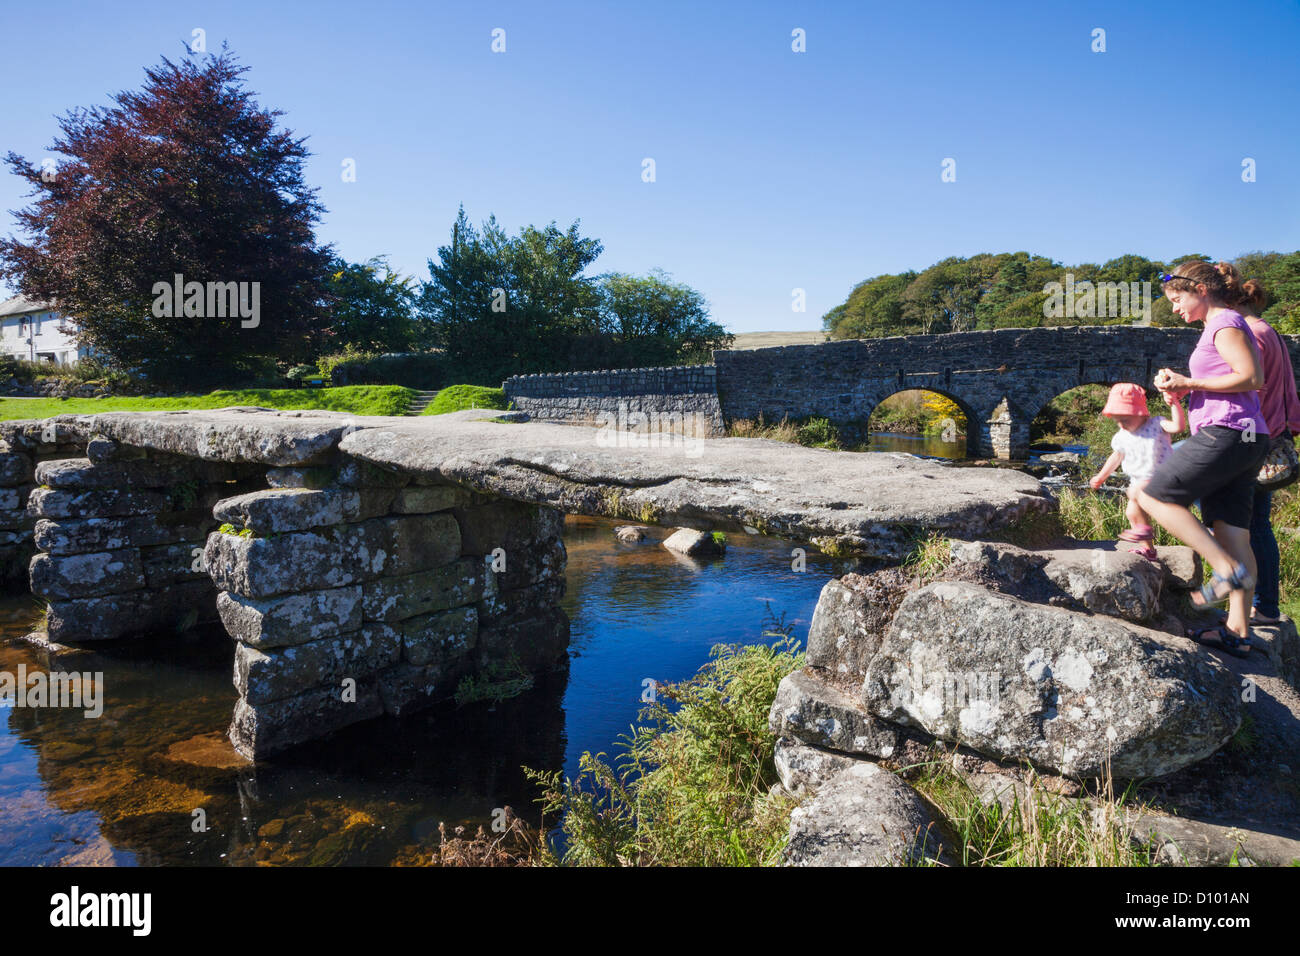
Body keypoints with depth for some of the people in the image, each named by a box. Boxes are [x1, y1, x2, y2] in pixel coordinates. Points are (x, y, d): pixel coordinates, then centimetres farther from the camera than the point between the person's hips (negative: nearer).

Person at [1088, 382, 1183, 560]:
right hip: (1140, 481, 7)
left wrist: (1174, 404, -37)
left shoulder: (1156, 425, -11)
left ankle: (1145, 528, -11)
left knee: (1135, 492, -31)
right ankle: (1147, 549, 19)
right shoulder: (1122, 437, 4)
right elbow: (1116, 457, 21)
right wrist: (1101, 477, 27)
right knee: (1132, 513, 4)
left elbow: (1178, 426, -29)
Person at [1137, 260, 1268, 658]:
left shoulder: (1226, 322, -6)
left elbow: (1251, 378, -16)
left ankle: (1227, 569, -8)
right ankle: (1238, 631, 5)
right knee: (1233, 533, 5)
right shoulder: (1221, 326, 24)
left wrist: (1190, 382, -12)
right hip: (1246, 440, 10)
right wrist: (1181, 387, 11)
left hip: (1225, 432, -10)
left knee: (1154, 496, -5)